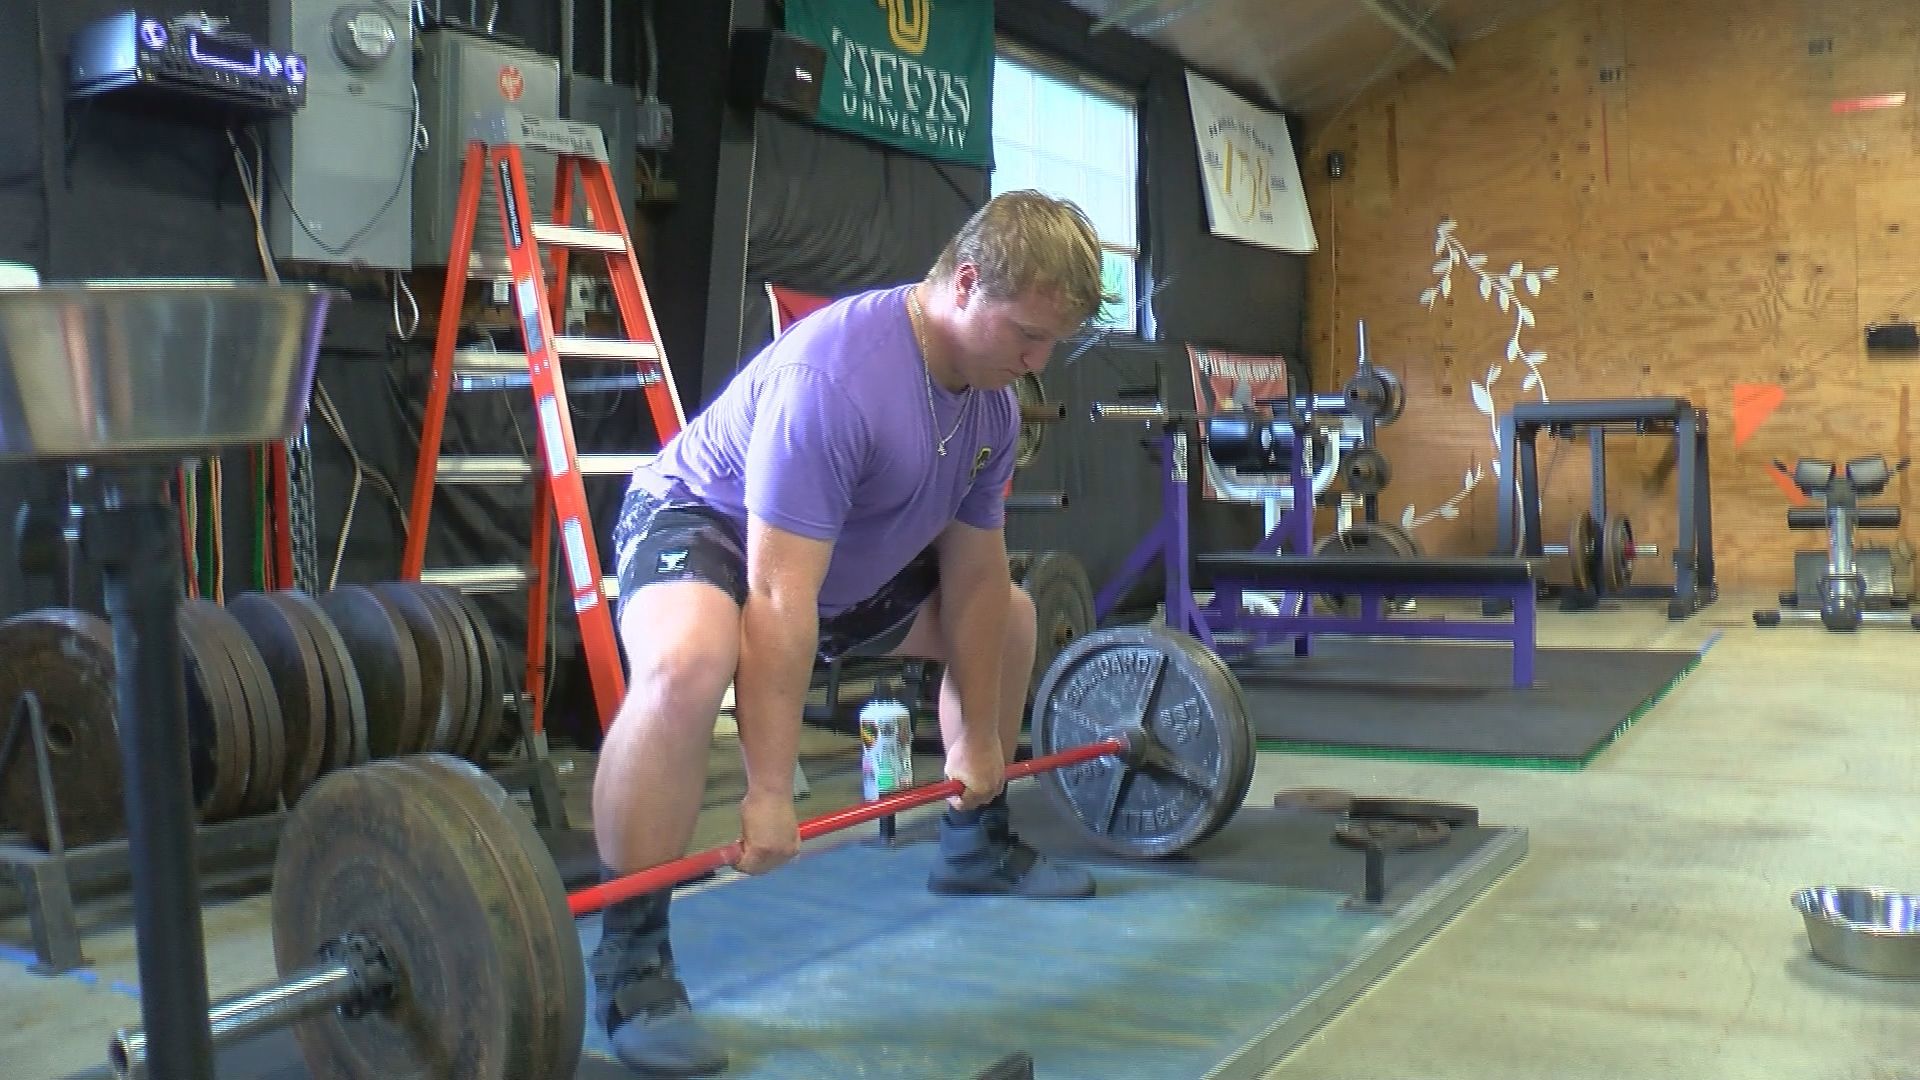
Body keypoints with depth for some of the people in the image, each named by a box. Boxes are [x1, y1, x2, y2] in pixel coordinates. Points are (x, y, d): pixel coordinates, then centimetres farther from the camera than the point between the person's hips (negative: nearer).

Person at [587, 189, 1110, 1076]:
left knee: (1010, 618, 14)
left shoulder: (993, 403, -9)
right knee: (688, 666, -41)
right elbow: (780, 598, -37)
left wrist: (980, 741, 3)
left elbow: (976, 577, -1)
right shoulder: (835, 373, -36)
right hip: (698, 521, -8)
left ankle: (976, 844, 29)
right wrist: (770, 792, -34)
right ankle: (629, 960, -25)